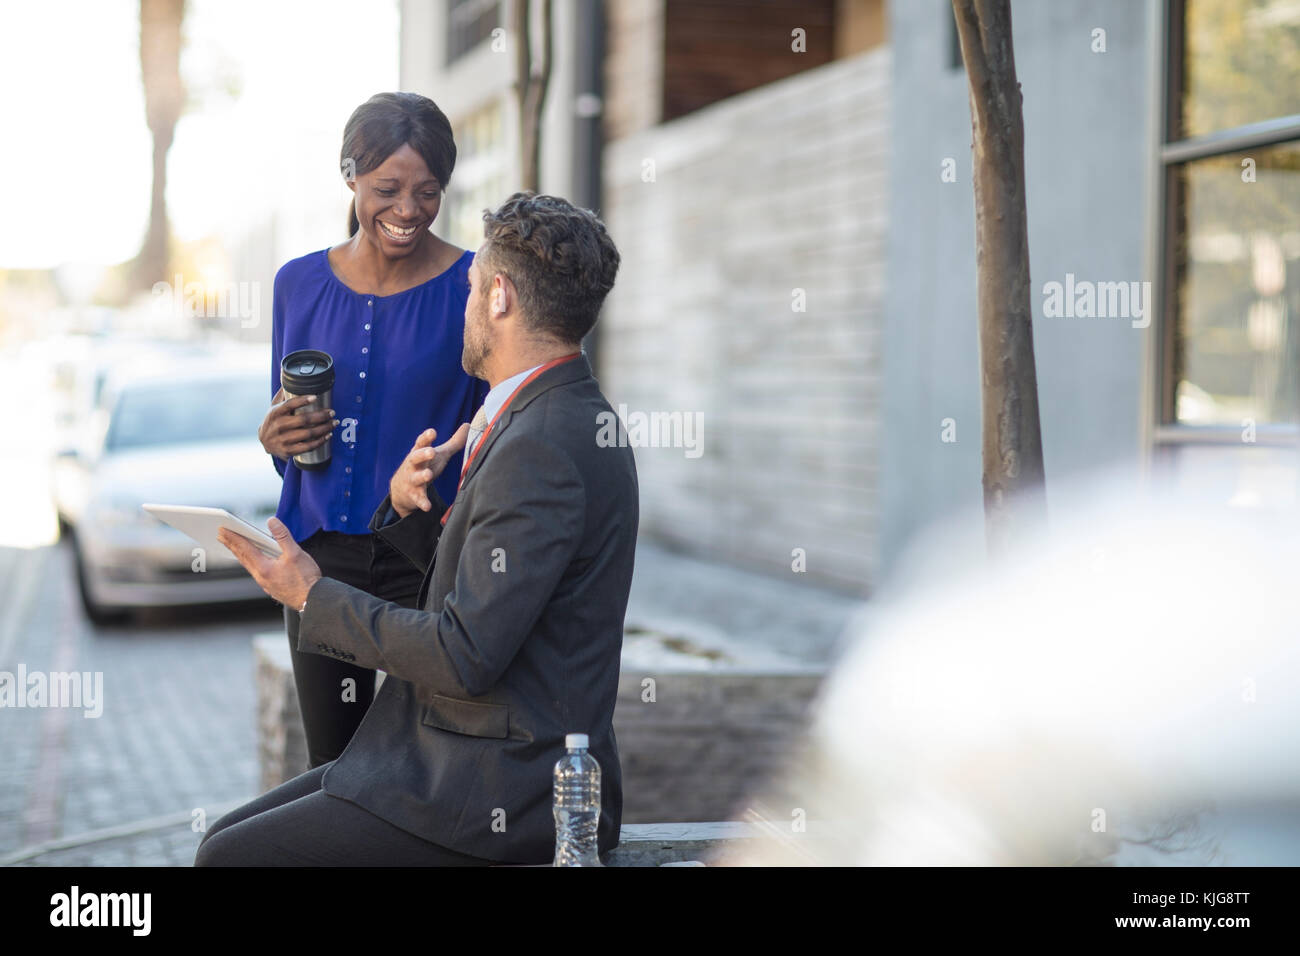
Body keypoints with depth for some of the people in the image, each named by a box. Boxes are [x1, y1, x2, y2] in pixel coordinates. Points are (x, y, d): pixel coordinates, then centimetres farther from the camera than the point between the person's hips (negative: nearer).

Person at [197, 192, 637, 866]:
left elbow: (465, 656, -24)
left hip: (502, 795, -10)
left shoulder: (540, 448, -21)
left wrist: (314, 596, -12)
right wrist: (407, 506, 0)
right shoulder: (569, 418, 13)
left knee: (230, 857, -11)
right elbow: (467, 572, 20)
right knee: (229, 838, 9)